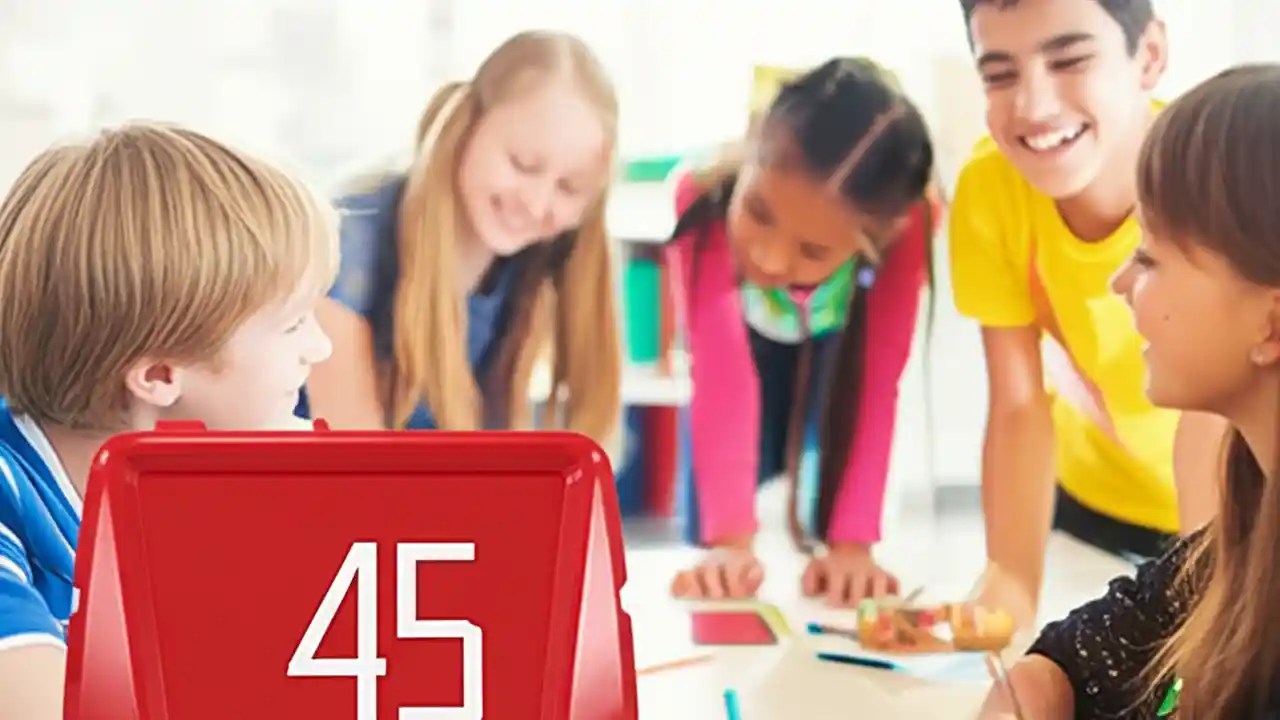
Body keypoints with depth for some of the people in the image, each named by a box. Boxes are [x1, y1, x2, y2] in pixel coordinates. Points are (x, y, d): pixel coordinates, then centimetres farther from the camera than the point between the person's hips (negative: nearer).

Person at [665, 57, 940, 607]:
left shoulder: (904, 224, -42)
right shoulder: (705, 199, -43)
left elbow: (877, 384, -38)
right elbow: (723, 378, -46)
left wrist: (852, 543, -46)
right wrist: (729, 541, -54)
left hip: (839, 336, 0)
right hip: (751, 331, 0)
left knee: (826, 518, -10)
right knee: (709, 538, -3)